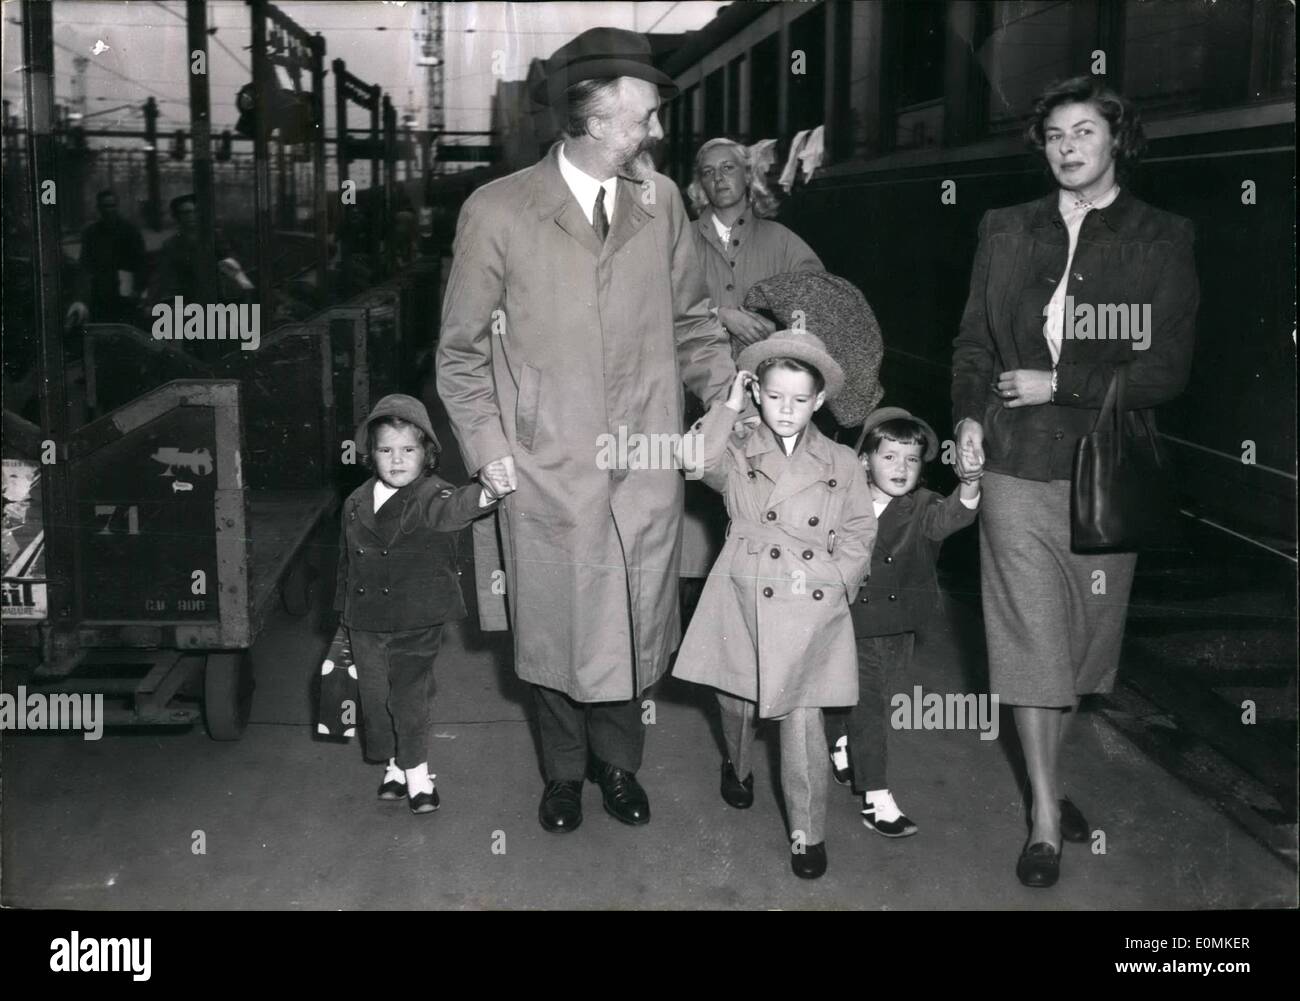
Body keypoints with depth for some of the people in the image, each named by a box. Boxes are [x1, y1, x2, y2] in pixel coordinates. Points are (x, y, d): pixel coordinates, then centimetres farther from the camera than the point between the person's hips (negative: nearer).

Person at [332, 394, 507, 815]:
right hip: (366, 620, 5)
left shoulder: (429, 495, -11)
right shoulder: (356, 504, 4)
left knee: (409, 694, -3)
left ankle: (417, 773, 12)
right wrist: (344, 610, 18)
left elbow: (450, 509, -36)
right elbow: (346, 561, 15)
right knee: (375, 695, 11)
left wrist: (482, 495, -58)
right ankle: (395, 764, 30)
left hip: (417, 619, -4)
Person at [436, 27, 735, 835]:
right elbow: (462, 349, 1)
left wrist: (736, 393, -1)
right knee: (558, 627, 11)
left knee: (635, 624, 12)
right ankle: (566, 770, 35)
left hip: (648, 466, 2)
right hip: (549, 471, -2)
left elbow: (691, 319, 11)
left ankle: (618, 762, 37)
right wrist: (490, 451, -4)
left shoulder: (660, 199, 1)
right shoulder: (498, 211, -7)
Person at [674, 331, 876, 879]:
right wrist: (730, 405, -9)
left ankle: (807, 831, 10)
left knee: (803, 720, -4)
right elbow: (700, 460, -17)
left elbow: (859, 533, 10)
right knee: (736, 700, 17)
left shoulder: (842, 463, 7)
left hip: (812, 609, -1)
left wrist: (837, 580, -3)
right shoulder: (738, 450, 5)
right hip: (743, 602, 1)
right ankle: (738, 767, 50)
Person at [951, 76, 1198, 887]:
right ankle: (1046, 815, 9)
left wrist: (1060, 384, -12)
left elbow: (1167, 371, -6)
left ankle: (1048, 775, 31)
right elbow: (974, 340, 12)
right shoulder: (1006, 231, 8)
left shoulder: (1162, 240, 0)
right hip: (1017, 463, 0)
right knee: (1031, 636, 0)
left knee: (1085, 636, 11)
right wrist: (969, 414, -4)